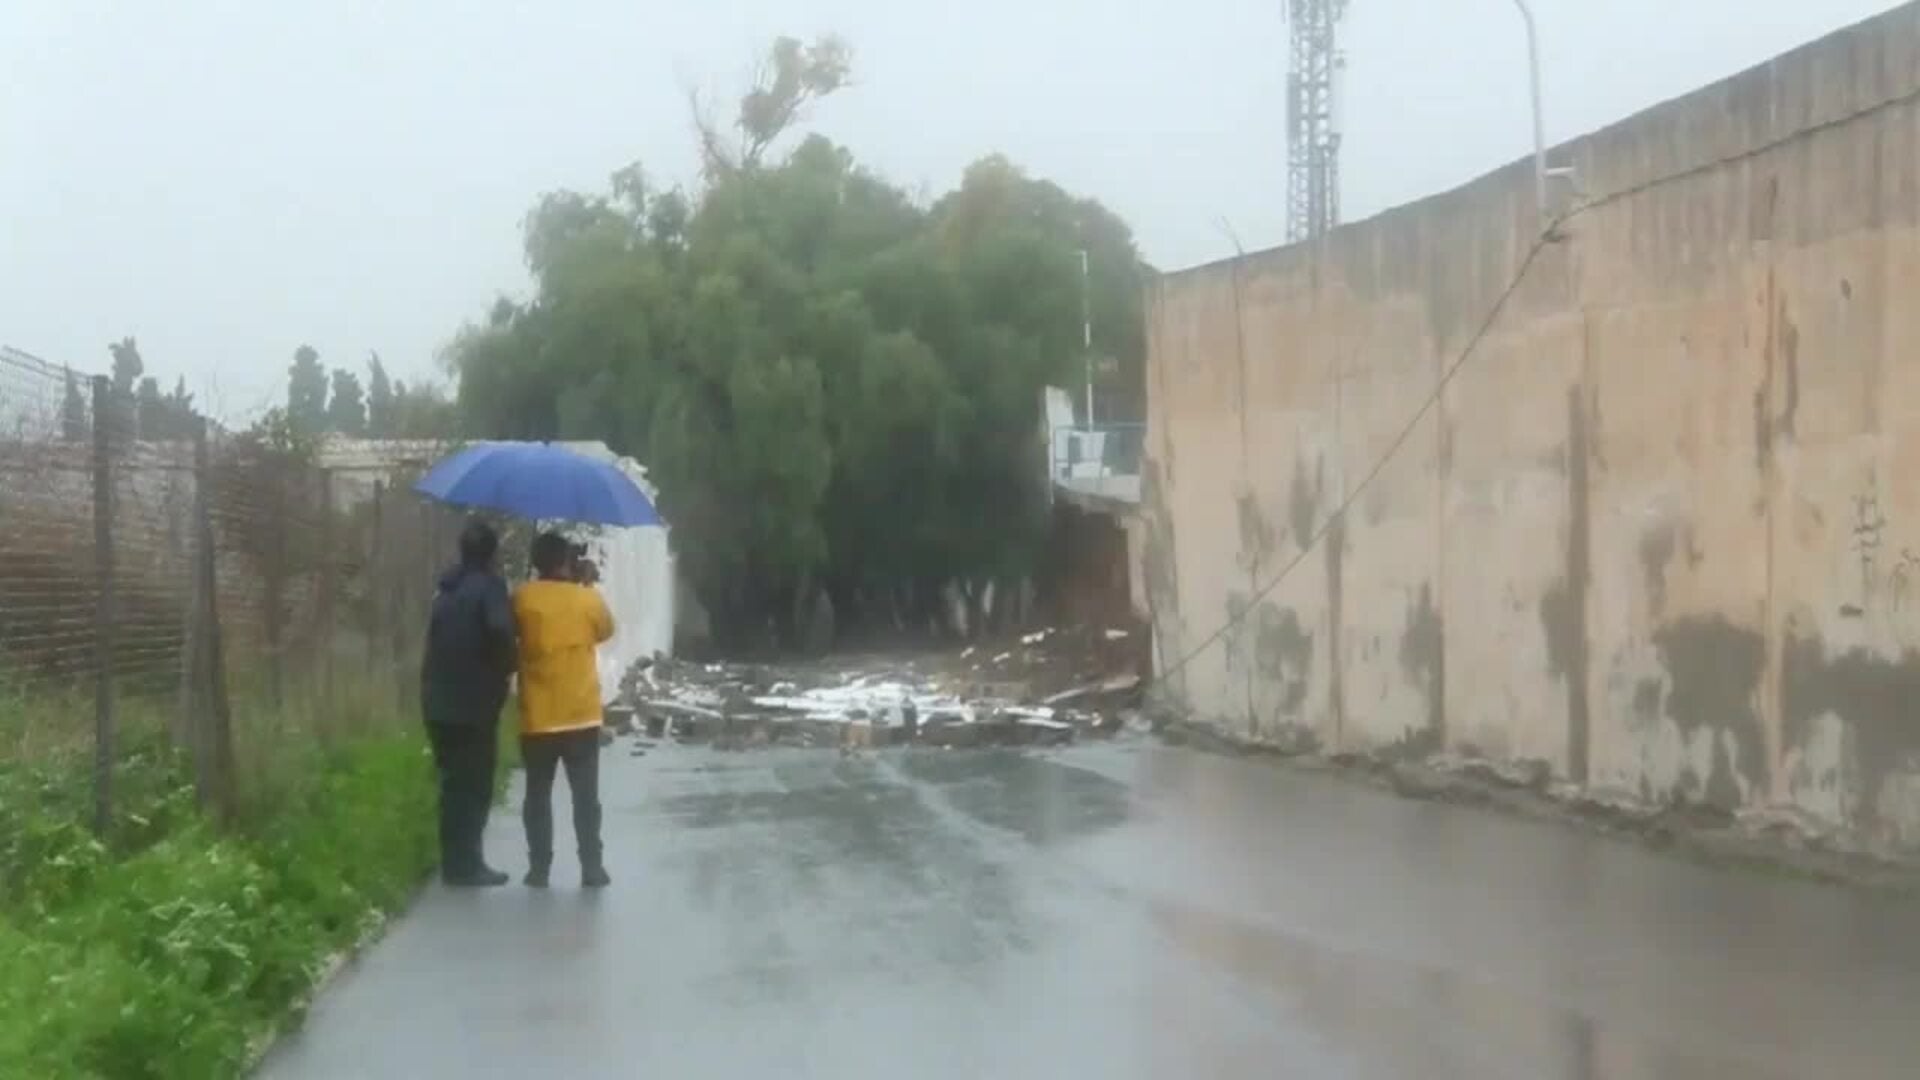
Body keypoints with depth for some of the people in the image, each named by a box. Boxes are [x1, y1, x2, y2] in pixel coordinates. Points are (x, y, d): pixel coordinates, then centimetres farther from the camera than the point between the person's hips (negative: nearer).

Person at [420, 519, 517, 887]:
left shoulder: (446, 591, 15)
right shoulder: (489, 586, -10)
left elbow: (436, 642, 18)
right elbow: (500, 629, -25)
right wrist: (505, 669, -11)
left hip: (439, 703, 7)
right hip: (474, 704, -7)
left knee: (454, 784, 14)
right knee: (474, 786, -1)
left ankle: (455, 862, 17)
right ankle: (465, 865, -1)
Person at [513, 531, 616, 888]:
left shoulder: (522, 598, -5)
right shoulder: (588, 598, -3)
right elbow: (606, 631, 15)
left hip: (537, 718, 0)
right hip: (582, 716, 0)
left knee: (538, 795, 9)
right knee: (585, 795, 6)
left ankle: (539, 868, 7)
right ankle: (592, 867, 3)